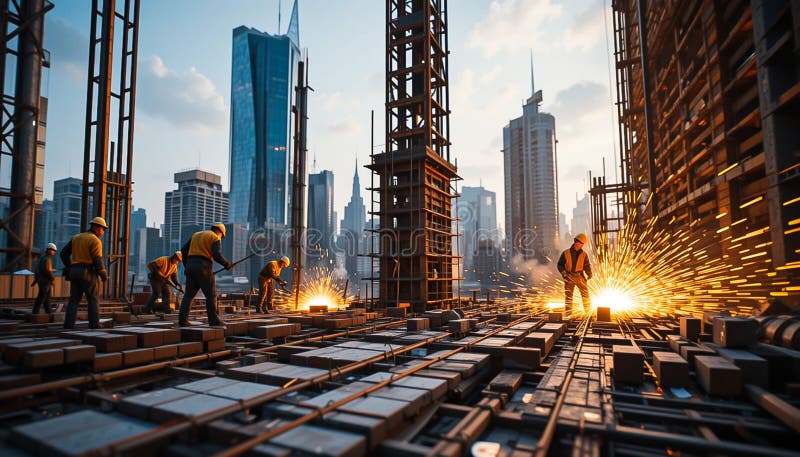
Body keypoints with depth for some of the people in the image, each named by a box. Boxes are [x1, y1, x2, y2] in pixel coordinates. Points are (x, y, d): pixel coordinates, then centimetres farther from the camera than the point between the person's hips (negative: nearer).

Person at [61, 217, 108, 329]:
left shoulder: (76, 238, 14)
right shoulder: (95, 240, -10)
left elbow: (63, 253, 13)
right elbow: (97, 261, -16)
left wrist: (69, 268, 21)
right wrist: (104, 275, -5)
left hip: (75, 272, 6)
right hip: (88, 273, -6)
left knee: (74, 300, 7)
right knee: (93, 300, 2)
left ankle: (68, 325, 2)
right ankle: (94, 325, 1)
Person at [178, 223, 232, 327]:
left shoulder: (196, 235, 22)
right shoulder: (215, 238, 0)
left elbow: (184, 250, 18)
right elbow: (217, 255, -15)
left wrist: (187, 265, 22)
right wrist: (226, 264, 0)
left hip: (191, 266, 7)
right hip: (203, 267, -7)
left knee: (189, 294, 8)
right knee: (211, 294, 0)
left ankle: (182, 319, 1)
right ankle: (214, 320, 0)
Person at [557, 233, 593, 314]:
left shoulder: (584, 254, 6)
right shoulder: (566, 253, 3)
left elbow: (587, 266, 2)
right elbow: (560, 264, 5)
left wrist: (589, 274, -17)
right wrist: (563, 272, -13)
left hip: (580, 277, 1)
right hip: (569, 277, -1)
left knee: (585, 295, -1)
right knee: (568, 296, 2)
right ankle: (568, 314, 8)